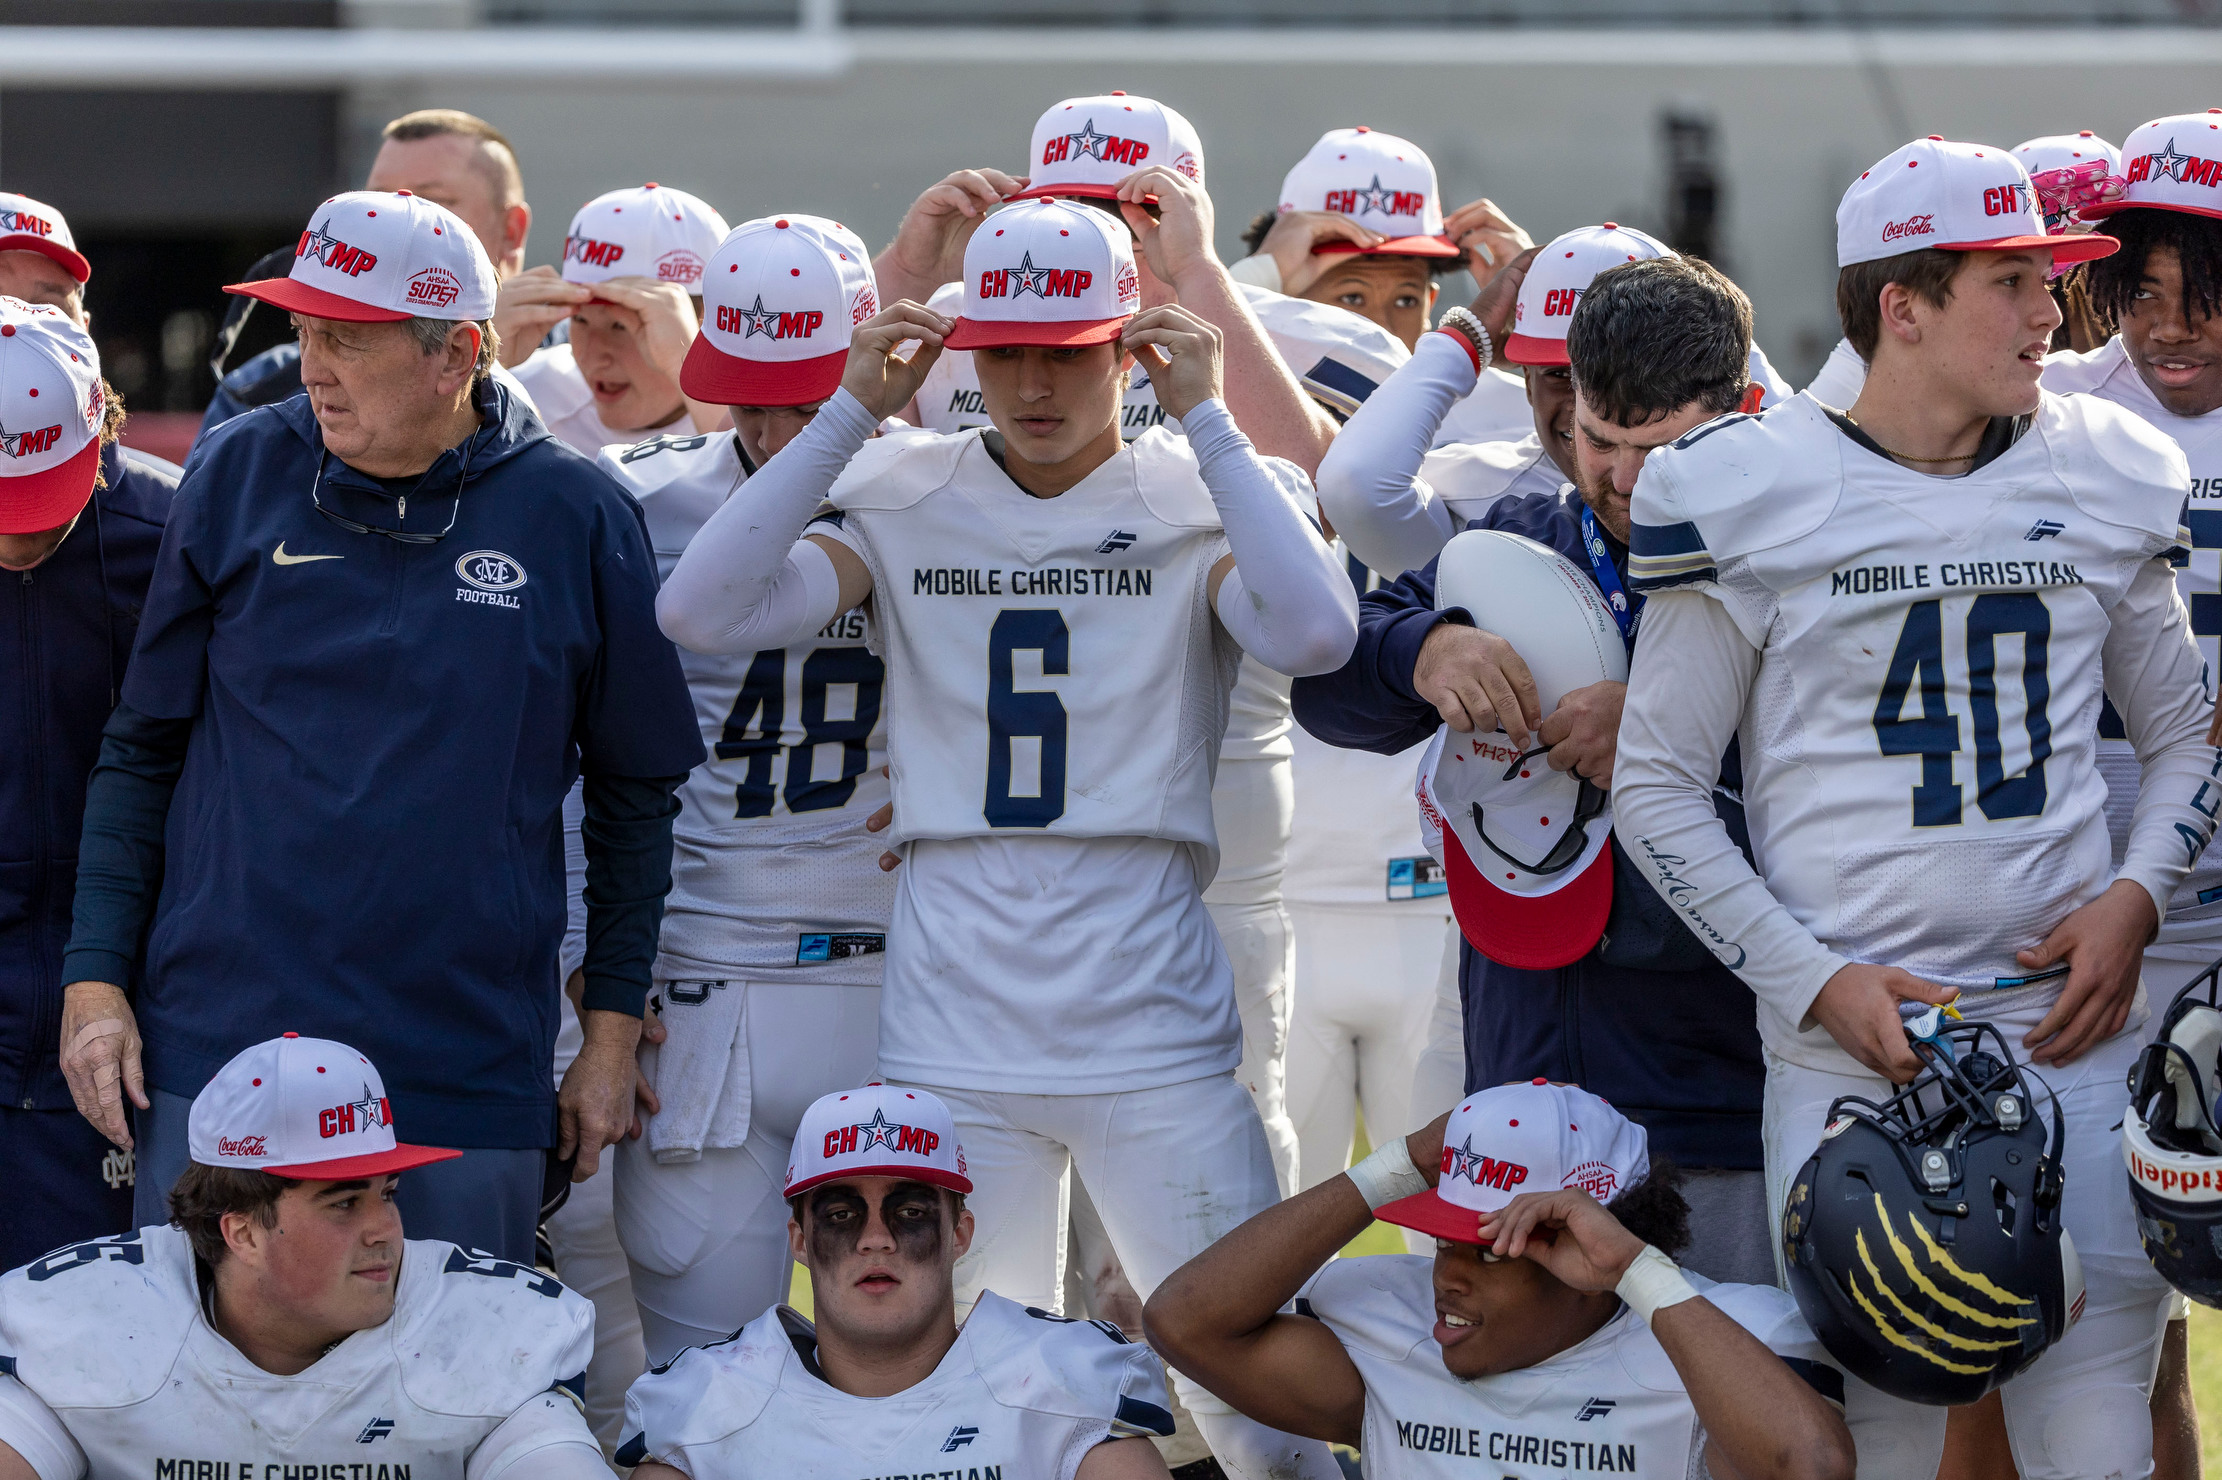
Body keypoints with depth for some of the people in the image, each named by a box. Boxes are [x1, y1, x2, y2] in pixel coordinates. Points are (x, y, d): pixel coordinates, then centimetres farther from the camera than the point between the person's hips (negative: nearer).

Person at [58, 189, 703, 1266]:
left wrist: (611, 1034, 8)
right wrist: (96, 981, 2)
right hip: (217, 1050, 1)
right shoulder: (239, 478, 4)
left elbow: (635, 797, 10)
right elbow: (141, 750, 9)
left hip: (466, 1079, -1)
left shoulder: (574, 520, 1)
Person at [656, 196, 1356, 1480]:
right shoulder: (903, 497, 6)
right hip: (952, 1038, 2)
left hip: (1154, 1031, -2)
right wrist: (852, 414, -8)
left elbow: (1313, 633, -20)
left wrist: (1206, 421, -14)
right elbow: (701, 611, -8)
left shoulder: (1199, 500, 2)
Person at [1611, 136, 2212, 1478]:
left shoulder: (2104, 481, 9)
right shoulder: (1755, 497, -2)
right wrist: (1815, 982, -7)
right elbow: (1659, 789, 3)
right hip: (1851, 1047, -3)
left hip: (2075, 1025, 3)